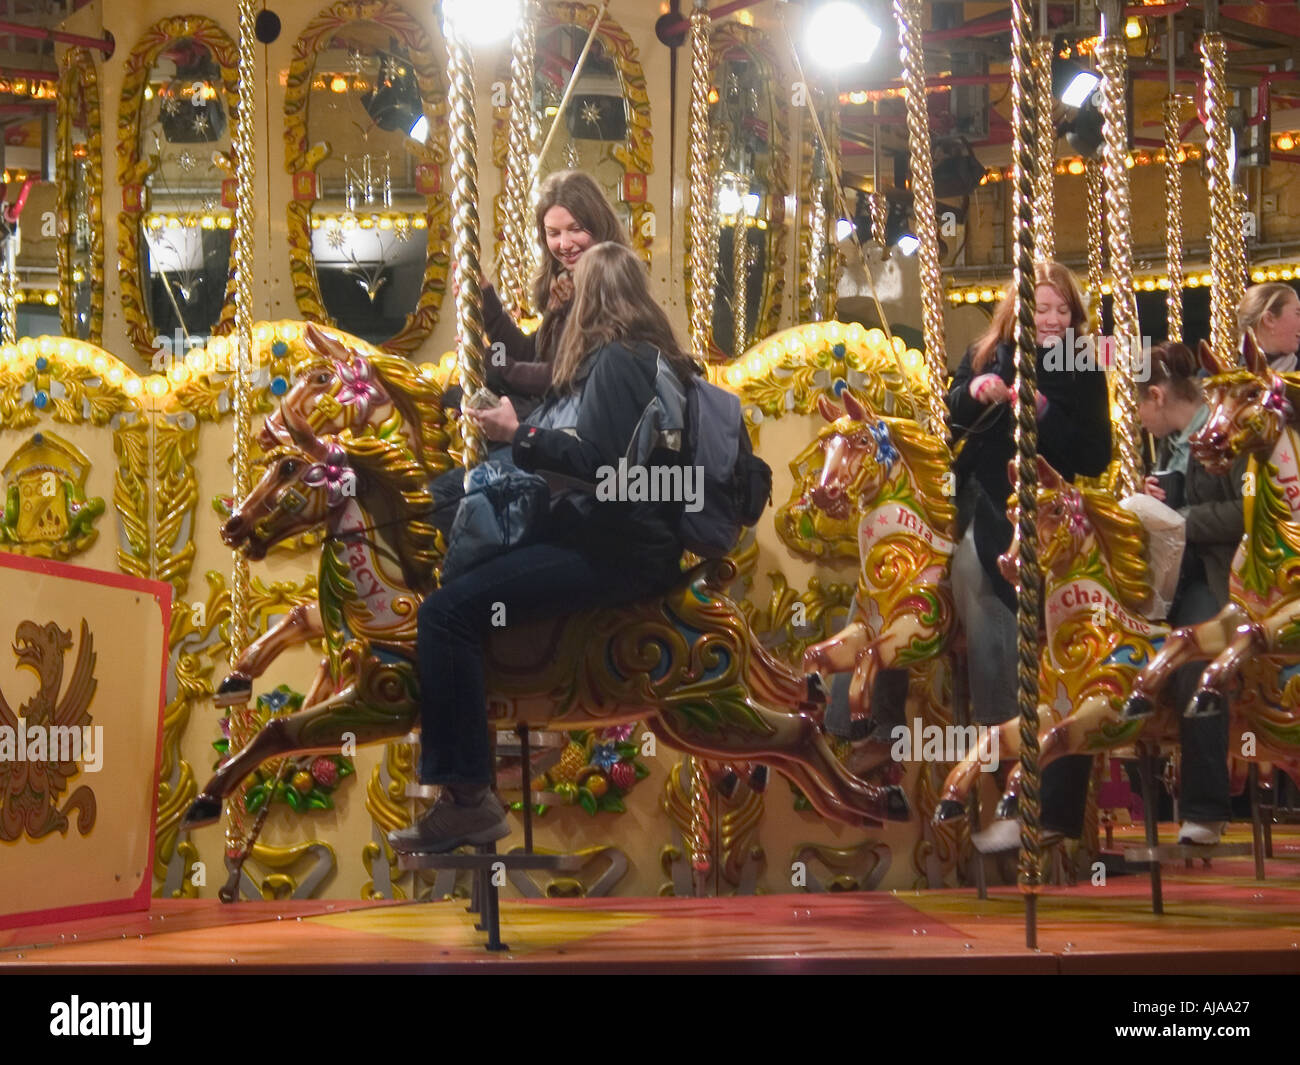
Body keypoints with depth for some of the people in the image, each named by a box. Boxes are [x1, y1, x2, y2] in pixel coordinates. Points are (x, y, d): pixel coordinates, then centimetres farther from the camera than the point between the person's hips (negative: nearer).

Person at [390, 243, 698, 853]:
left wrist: (518, 434, -14)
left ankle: (466, 797, -24)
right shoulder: (647, 356, 20)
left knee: (446, 613, -23)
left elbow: (598, 462, -24)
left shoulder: (616, 359, -12)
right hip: (607, 533, 12)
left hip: (618, 551, -12)